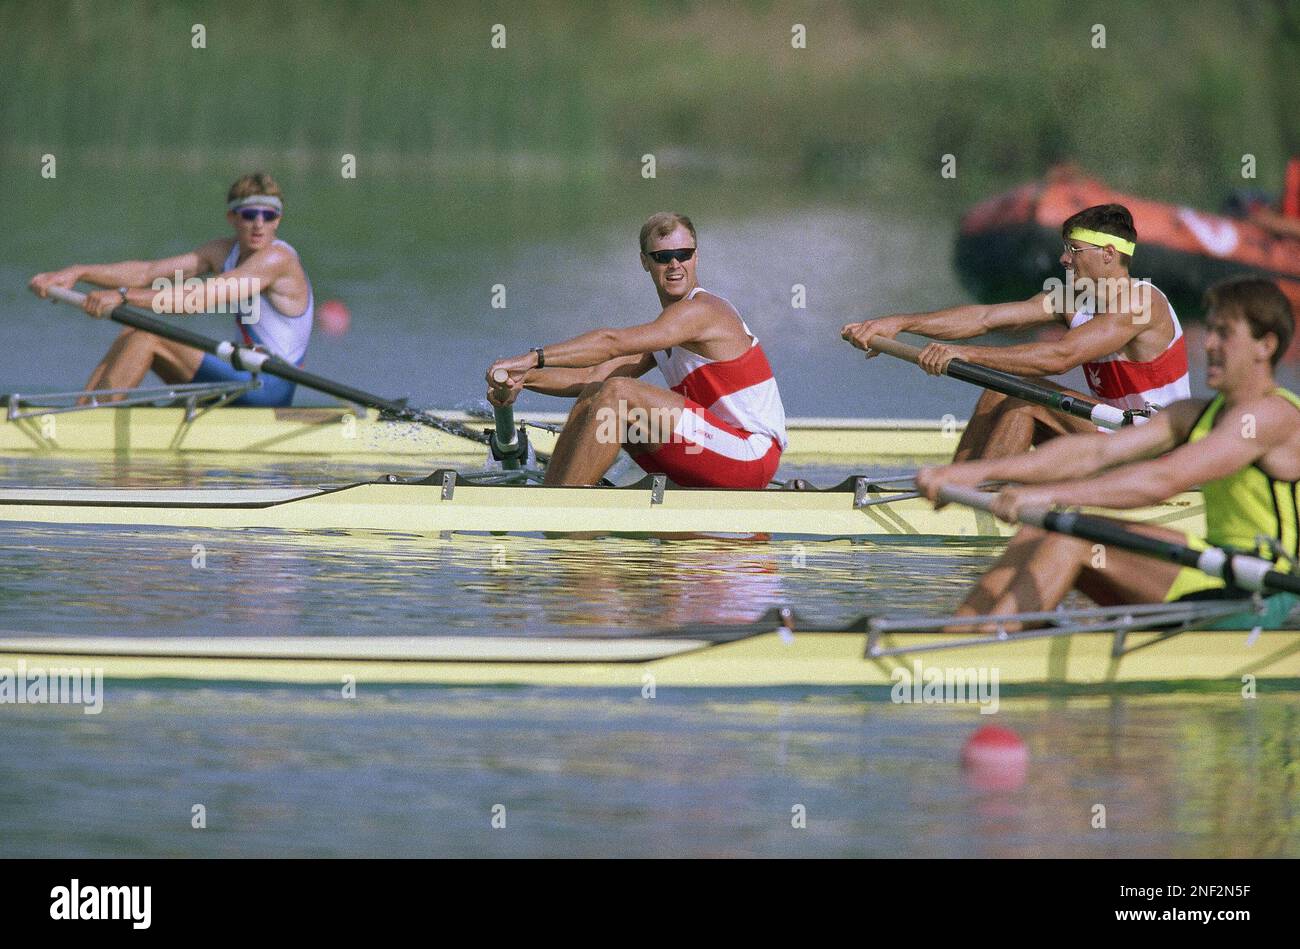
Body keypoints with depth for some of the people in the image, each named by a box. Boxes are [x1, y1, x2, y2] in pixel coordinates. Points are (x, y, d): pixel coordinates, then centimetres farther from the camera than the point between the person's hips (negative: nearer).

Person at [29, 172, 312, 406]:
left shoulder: (277, 259, -17)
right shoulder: (226, 251, 10)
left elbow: (198, 299, -28)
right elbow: (148, 272, 3)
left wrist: (124, 296, -33)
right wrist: (78, 272, -9)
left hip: (269, 391, -9)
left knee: (147, 338, -16)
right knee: (134, 334, 5)